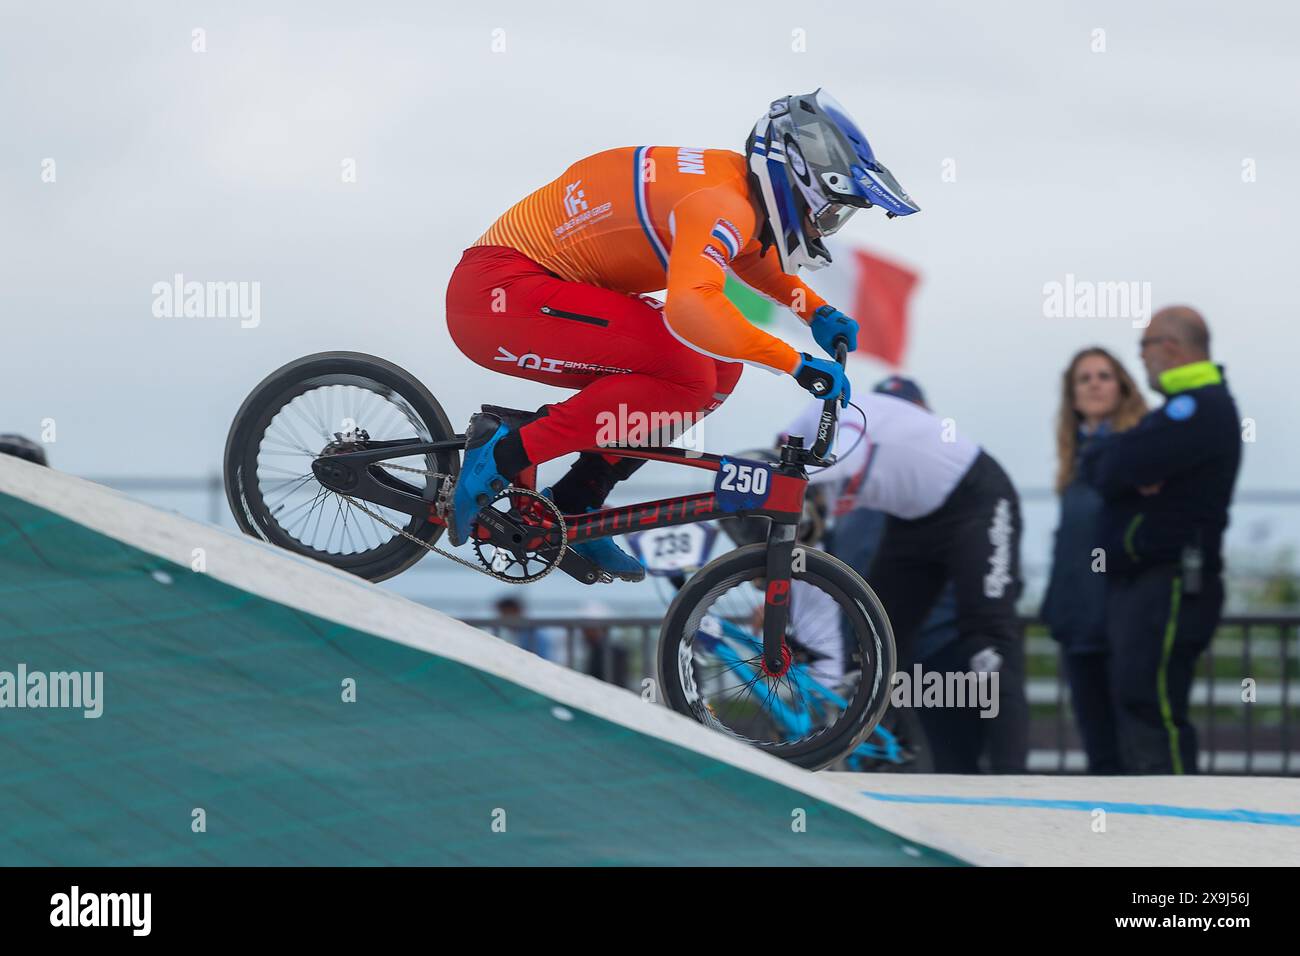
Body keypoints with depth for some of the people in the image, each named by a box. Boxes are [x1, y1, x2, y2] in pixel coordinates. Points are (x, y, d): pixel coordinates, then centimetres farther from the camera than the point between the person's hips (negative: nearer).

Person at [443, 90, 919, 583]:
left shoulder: (734, 182, 9)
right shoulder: (722, 204, -22)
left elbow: (754, 256, 33)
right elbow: (691, 308, -41)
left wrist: (817, 311, 17)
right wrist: (795, 363, -33)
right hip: (496, 292, -10)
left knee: (717, 372, 5)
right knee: (686, 375, -23)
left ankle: (572, 505, 9)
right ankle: (501, 456, -15)